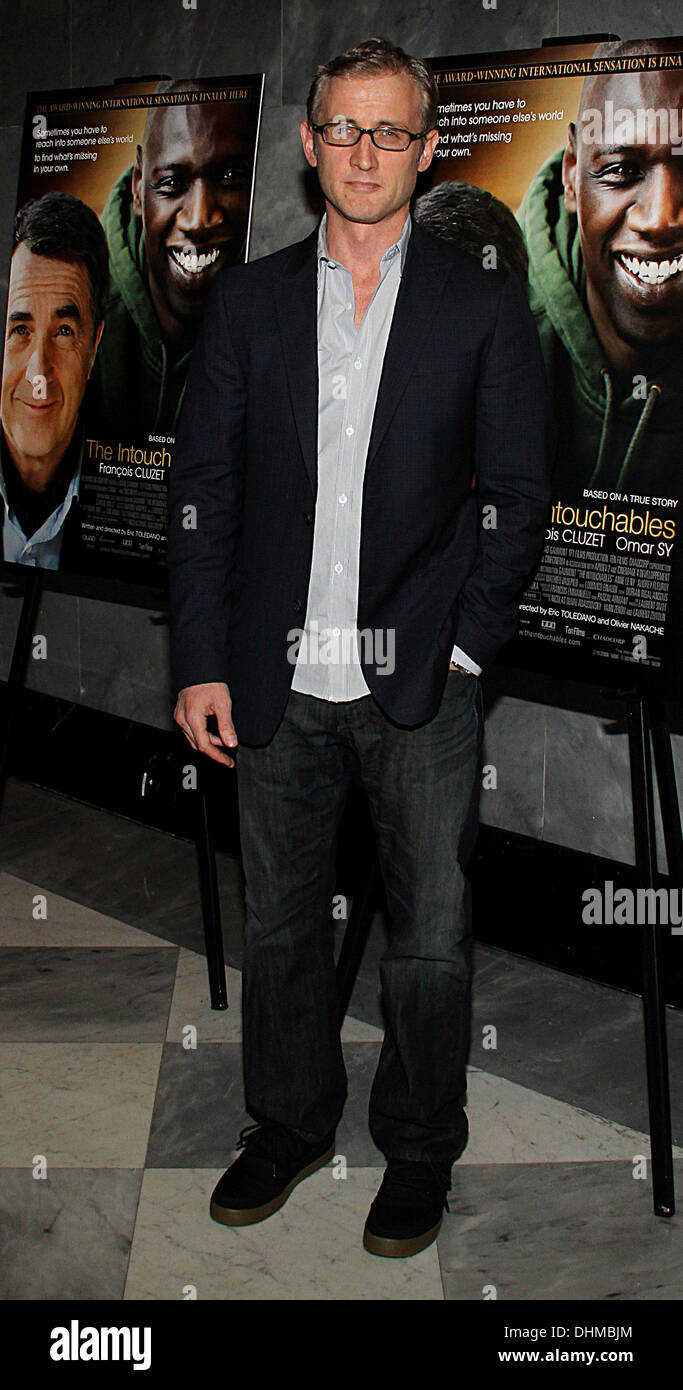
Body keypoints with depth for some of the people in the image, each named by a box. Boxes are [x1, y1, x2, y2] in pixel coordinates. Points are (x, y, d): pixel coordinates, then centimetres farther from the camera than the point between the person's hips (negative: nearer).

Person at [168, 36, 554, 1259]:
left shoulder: (484, 307, 2)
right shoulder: (247, 302, 6)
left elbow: (517, 492, 2)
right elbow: (202, 490, 4)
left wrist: (465, 644, -7)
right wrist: (200, 663, -2)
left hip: (421, 684, -1)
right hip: (277, 681, 2)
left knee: (432, 937, 7)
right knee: (279, 925, 14)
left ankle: (419, 1148, 28)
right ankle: (289, 1125, 34)